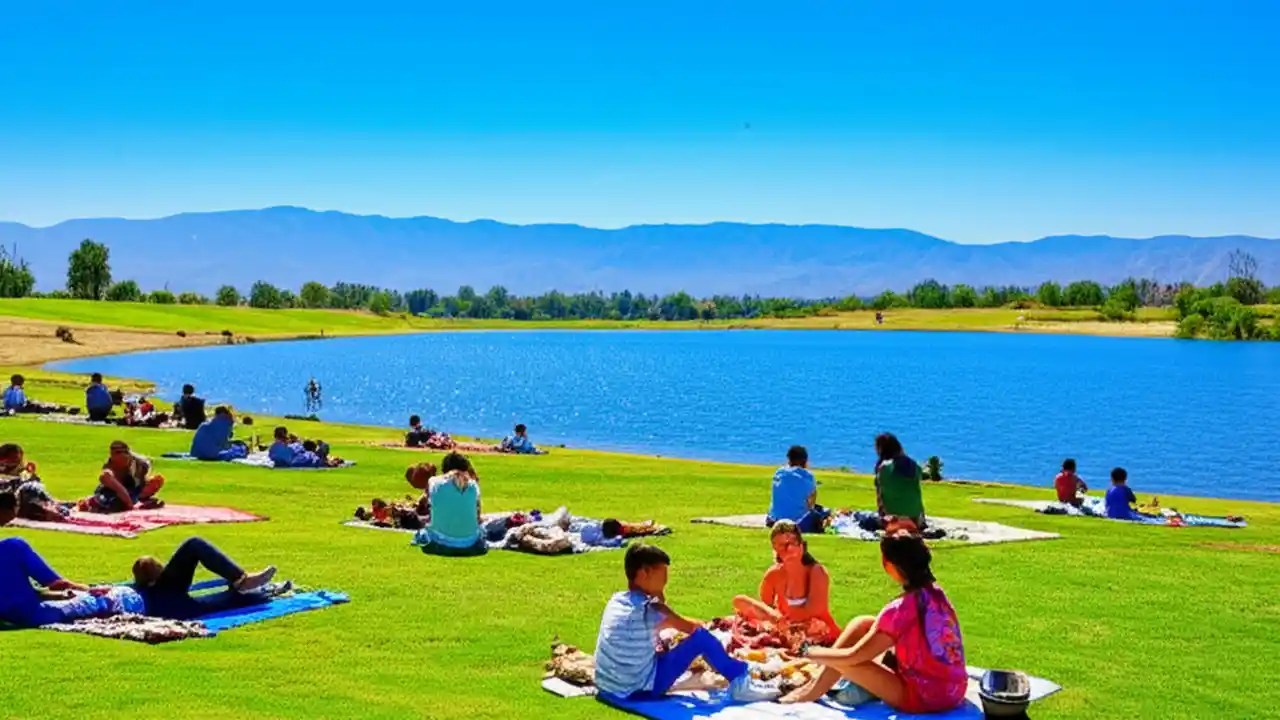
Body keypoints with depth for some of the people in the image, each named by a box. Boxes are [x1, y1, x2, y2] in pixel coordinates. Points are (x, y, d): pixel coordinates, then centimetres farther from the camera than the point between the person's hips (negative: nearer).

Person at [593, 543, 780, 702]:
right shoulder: (649, 609, -15)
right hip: (639, 688, -8)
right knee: (701, 637, -8)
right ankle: (741, 684, 4)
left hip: (608, 685, 8)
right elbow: (692, 627, 0)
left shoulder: (616, 600, 6)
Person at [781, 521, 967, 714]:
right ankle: (817, 685, 20)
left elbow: (851, 657, -16)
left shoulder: (901, 608, -23)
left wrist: (808, 653, -1)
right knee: (862, 625, 11)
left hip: (924, 697, -8)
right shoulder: (935, 593, 1)